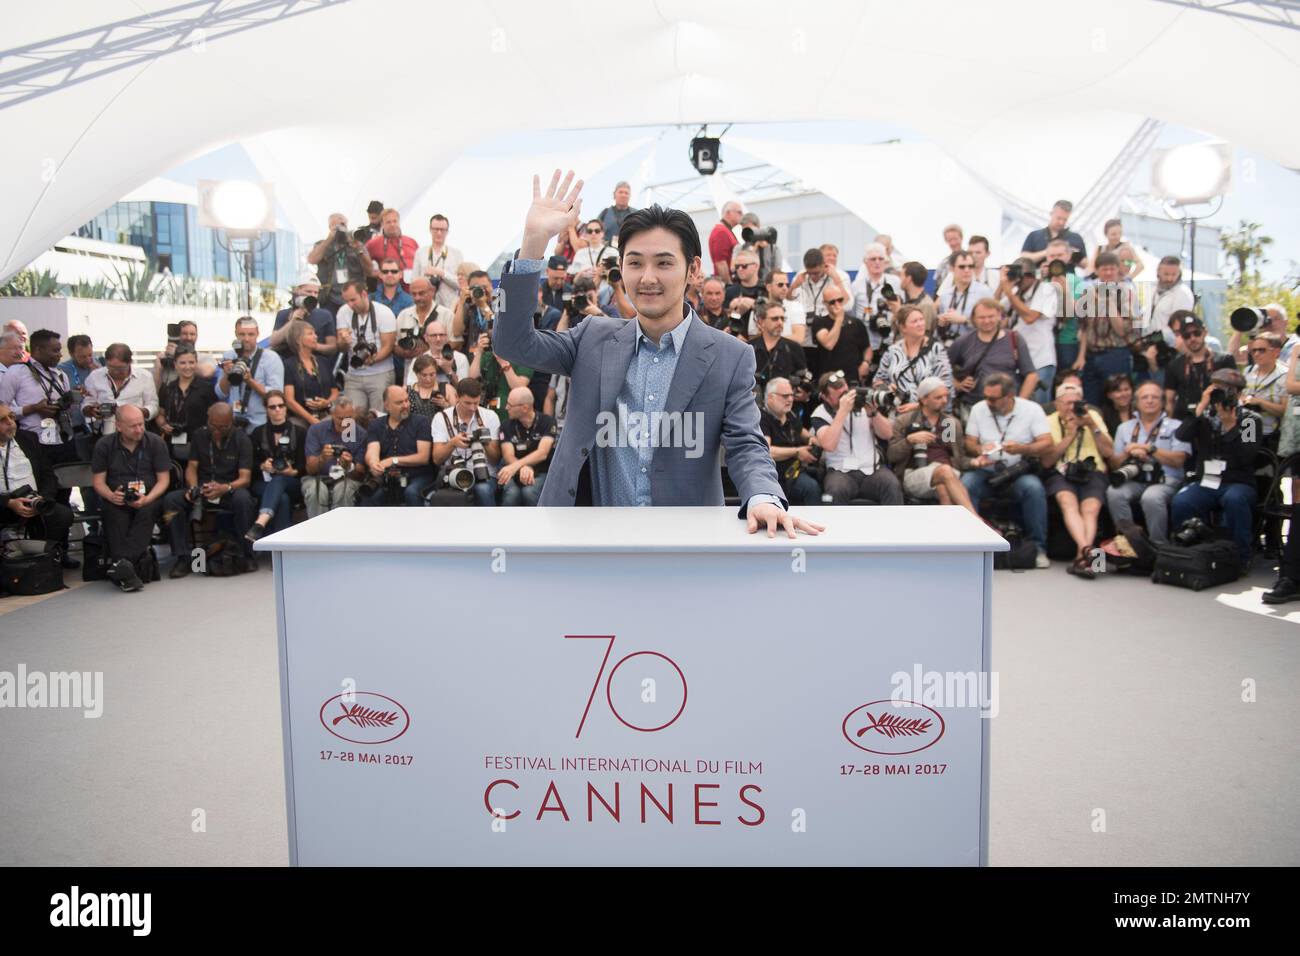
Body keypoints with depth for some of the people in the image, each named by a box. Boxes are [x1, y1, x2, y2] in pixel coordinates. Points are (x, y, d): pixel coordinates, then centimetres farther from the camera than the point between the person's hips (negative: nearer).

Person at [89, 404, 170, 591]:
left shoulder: (155, 443, 4)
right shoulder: (104, 446, 6)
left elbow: (164, 479, 2)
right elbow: (99, 481, 7)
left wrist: (147, 499, -16)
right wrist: (111, 496, -16)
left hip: (149, 498, 0)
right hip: (116, 499, 1)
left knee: (147, 512, -34)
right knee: (113, 515, -33)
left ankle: (121, 562, -44)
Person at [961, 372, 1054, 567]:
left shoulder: (1032, 409, -1)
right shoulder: (978, 409, 6)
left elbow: (1047, 443, -8)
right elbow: (969, 443, 6)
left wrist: (1021, 449, -26)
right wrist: (979, 450, -17)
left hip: (1019, 471, -1)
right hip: (985, 471, 2)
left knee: (1034, 488, -33)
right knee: (965, 484, -30)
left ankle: (1038, 548, -19)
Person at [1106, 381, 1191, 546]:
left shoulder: (1175, 427, 13)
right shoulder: (1125, 428, 22)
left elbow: (1178, 460, -2)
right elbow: (1113, 464, 15)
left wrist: (1149, 449, -6)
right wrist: (1128, 453, -4)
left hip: (1165, 481, -3)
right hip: (1133, 481, 3)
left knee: (1151, 497, -37)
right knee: (1114, 493, -31)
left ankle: (1159, 545, -21)